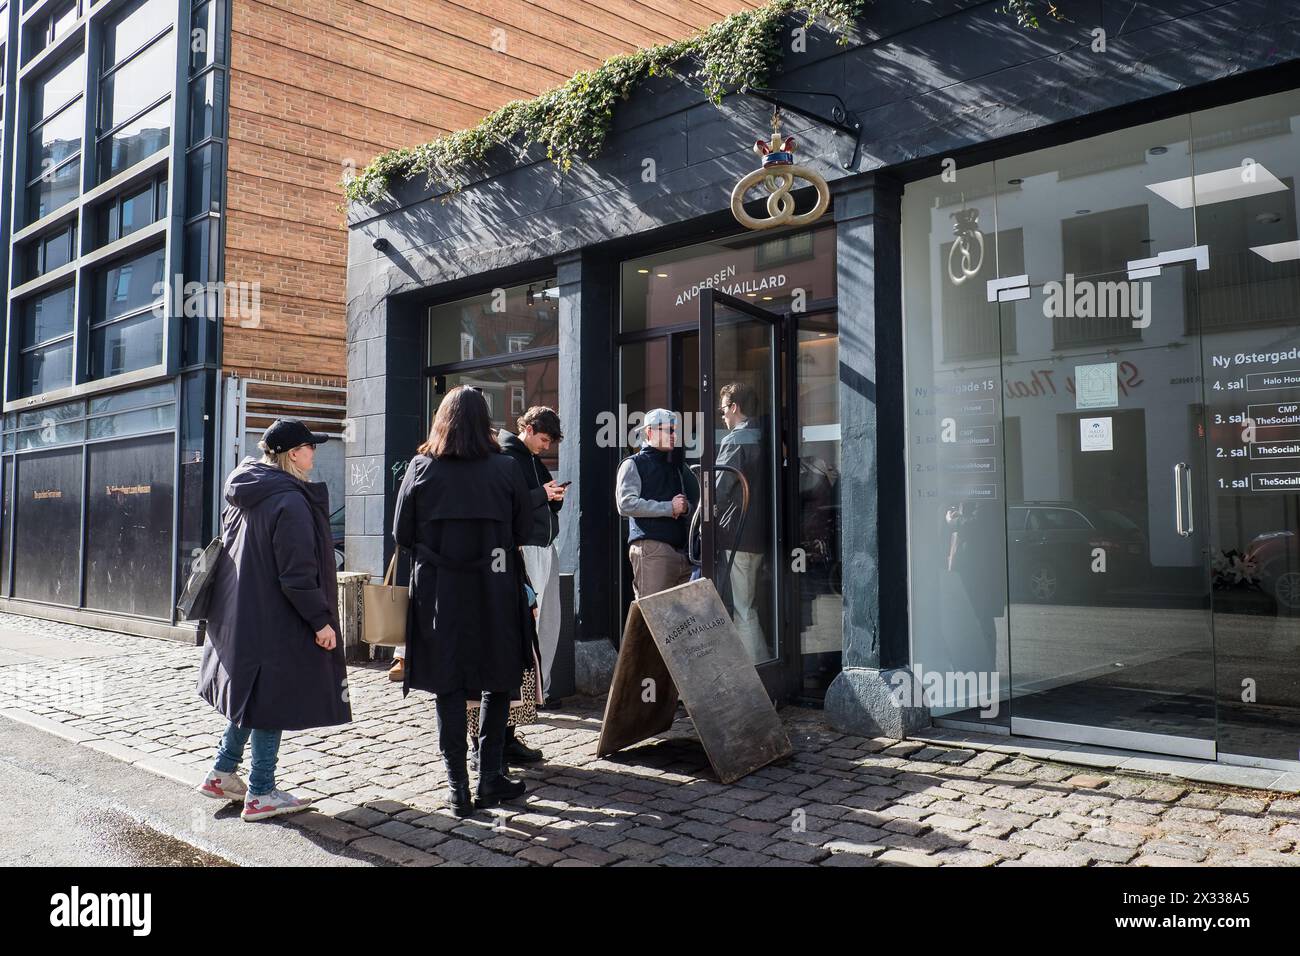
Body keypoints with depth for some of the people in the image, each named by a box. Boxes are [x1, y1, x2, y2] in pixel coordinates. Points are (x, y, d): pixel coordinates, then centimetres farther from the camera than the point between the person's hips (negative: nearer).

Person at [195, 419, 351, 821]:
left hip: (240, 618, 9)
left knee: (249, 697, 22)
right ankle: (260, 795, 11)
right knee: (272, 701, 1)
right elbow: (297, 575, -23)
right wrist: (320, 620, -15)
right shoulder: (290, 501, -21)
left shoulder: (244, 496, 8)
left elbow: (230, 550, 18)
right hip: (276, 625, -9)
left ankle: (222, 774, 31)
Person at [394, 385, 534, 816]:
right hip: (494, 592, -1)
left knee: (448, 687, 9)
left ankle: (457, 786, 11)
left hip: (439, 592, 1)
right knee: (498, 683, 13)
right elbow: (523, 530, 1)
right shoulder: (505, 469, -5)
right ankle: (490, 777, 15)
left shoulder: (421, 468, -2)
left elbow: (401, 534, 2)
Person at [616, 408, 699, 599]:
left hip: (682, 551, 7)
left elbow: (697, 500, 26)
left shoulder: (678, 467, 25)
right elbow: (626, 504, -10)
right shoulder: (634, 464, 4)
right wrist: (669, 507, -11)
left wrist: (685, 507, 1)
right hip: (651, 547, -6)